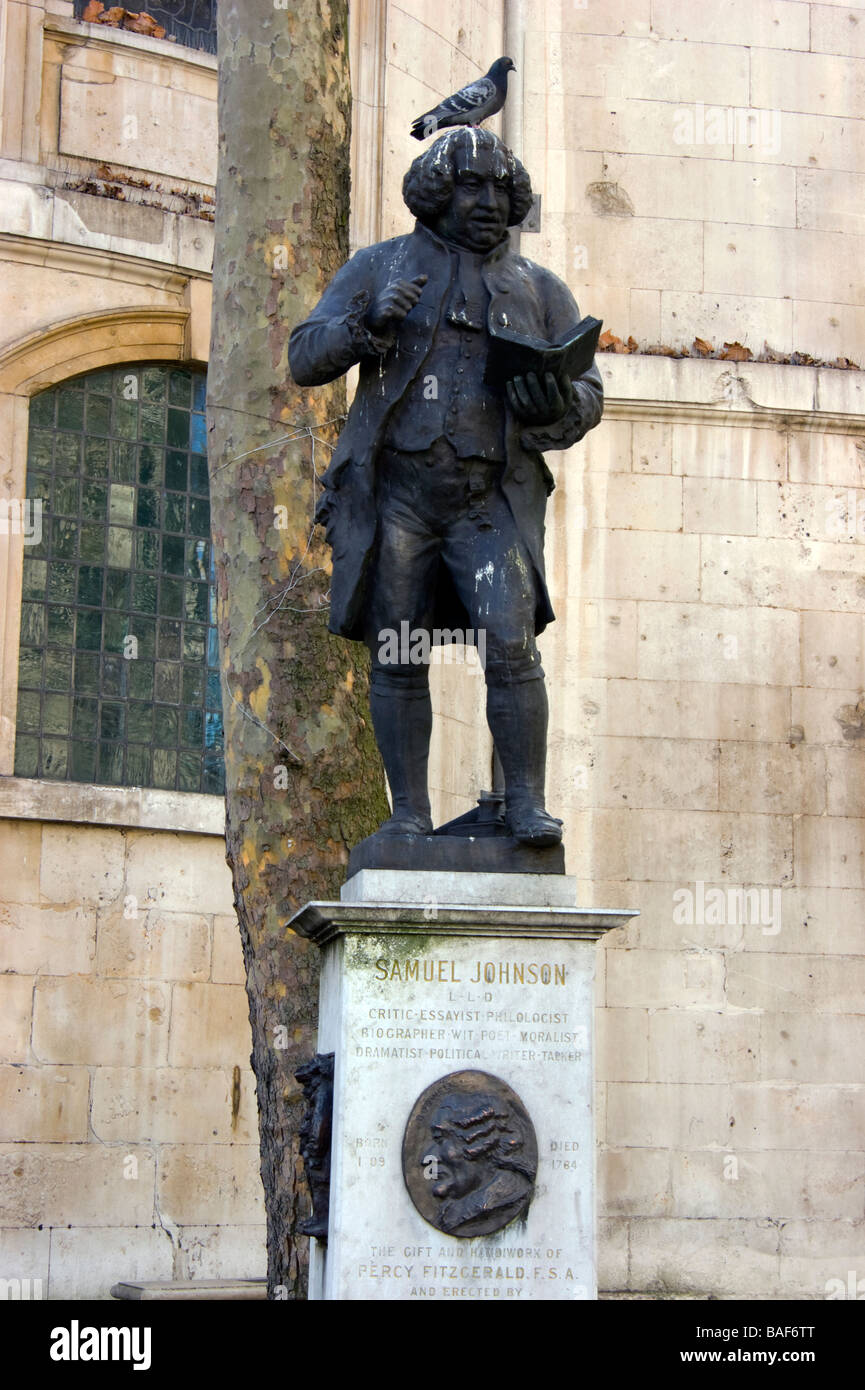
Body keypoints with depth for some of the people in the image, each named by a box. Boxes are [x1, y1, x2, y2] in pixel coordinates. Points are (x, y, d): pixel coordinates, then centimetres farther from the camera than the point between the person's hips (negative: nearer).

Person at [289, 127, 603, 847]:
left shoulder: (540, 289, 14)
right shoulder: (381, 268, 12)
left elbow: (589, 396, 10)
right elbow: (305, 357, 6)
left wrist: (556, 399, -14)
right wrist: (369, 324, -14)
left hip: (491, 502, 0)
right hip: (395, 495, 0)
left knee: (512, 645, -16)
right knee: (396, 659, 1)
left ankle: (528, 804, -9)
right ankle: (409, 815, 8)